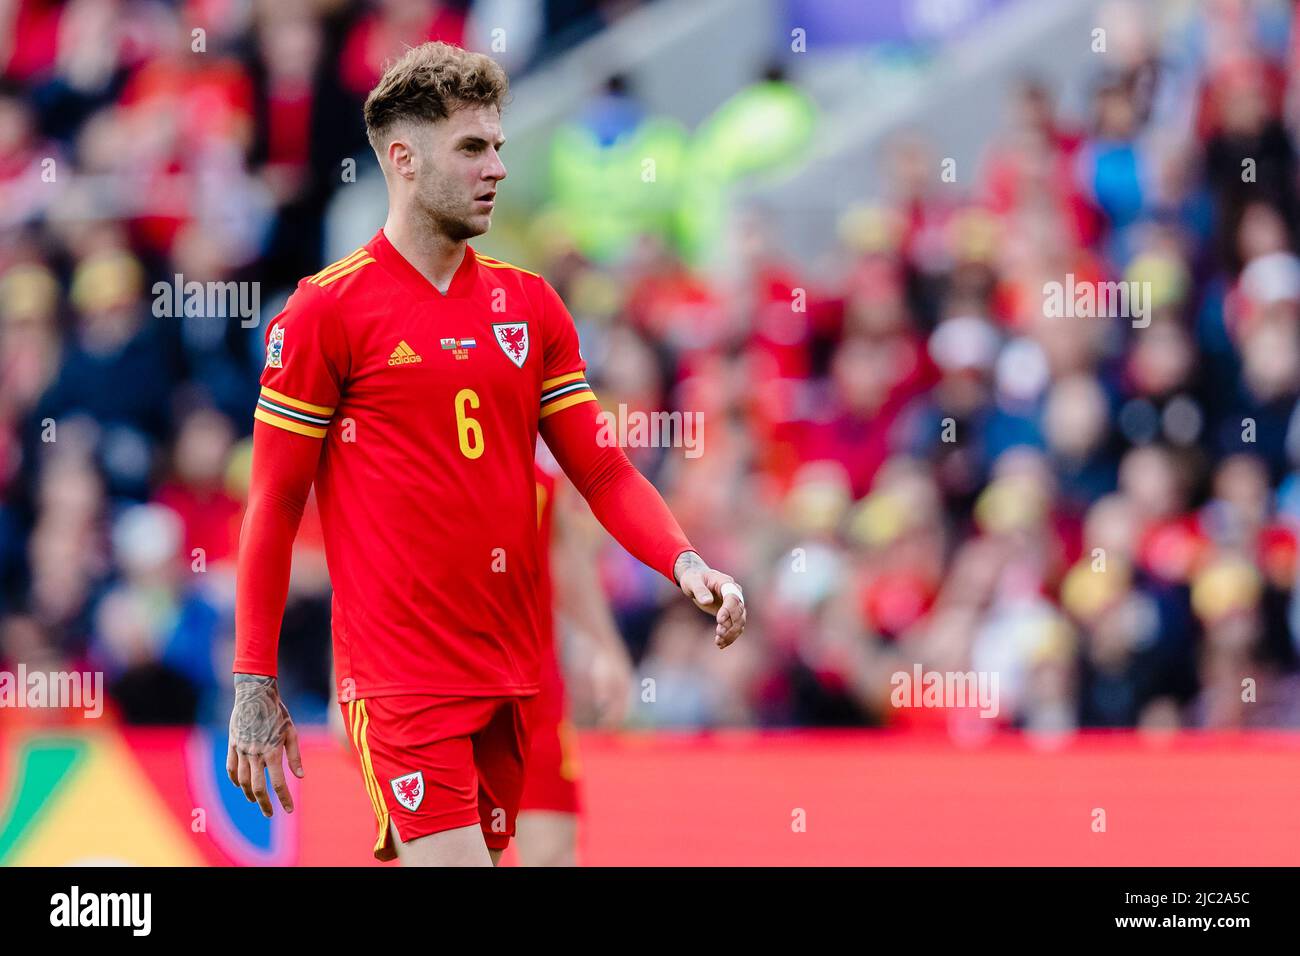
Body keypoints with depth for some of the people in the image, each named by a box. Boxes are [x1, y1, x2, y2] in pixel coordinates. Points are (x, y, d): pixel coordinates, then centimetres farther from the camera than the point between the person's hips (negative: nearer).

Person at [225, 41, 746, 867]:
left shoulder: (529, 304, 12)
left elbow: (600, 467, 9)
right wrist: (255, 688, -5)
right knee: (450, 859, -18)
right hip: (401, 674, -6)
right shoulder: (327, 310, -4)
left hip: (513, 670, 6)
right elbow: (273, 507, -2)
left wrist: (685, 563, -10)